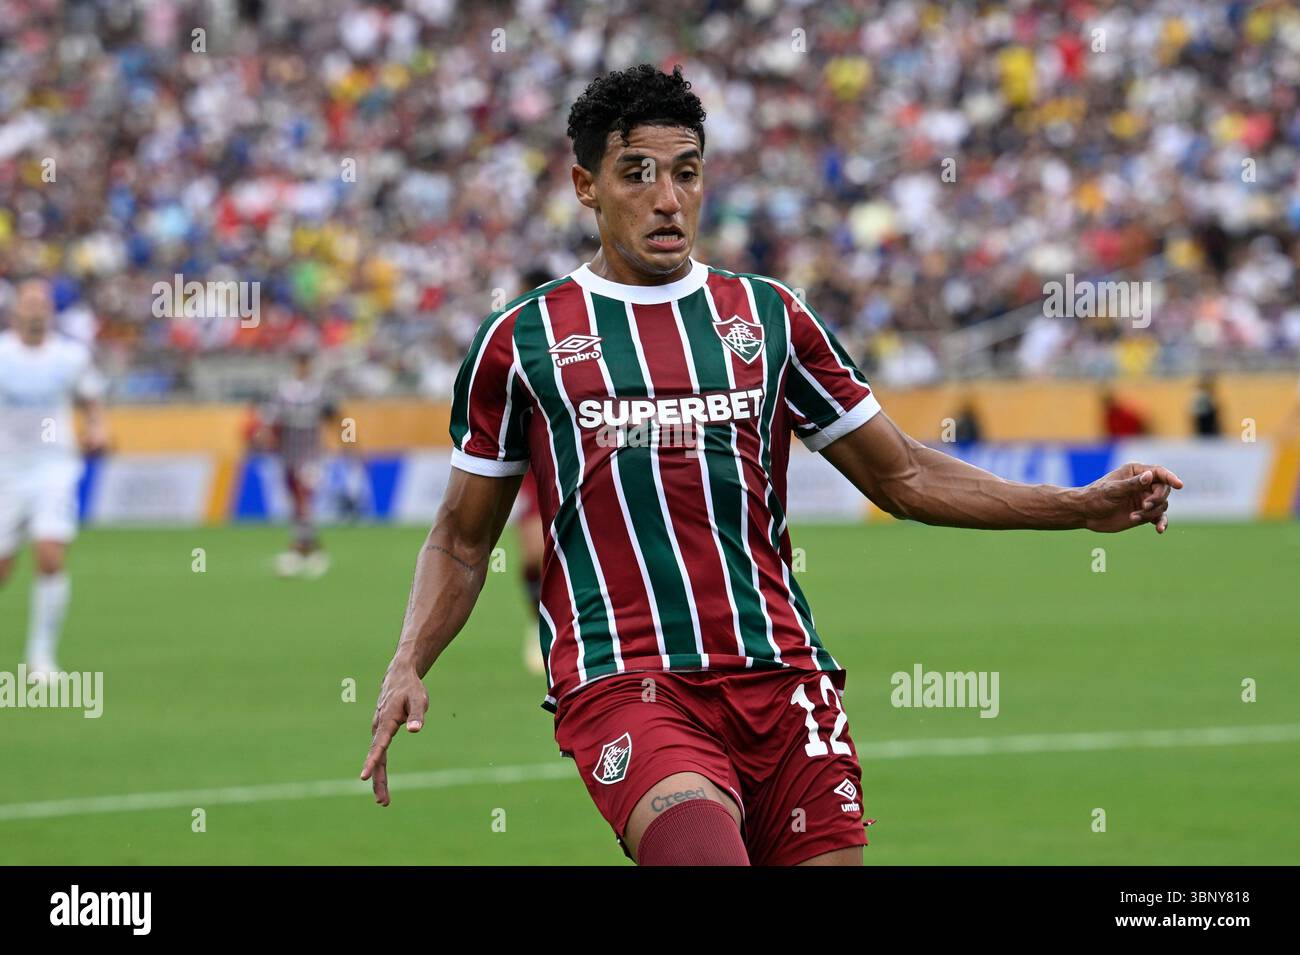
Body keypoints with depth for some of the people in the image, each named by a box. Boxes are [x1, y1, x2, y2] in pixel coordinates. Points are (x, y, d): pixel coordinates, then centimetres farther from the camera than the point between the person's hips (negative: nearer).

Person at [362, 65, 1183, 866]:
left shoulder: (768, 316, 16)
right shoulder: (523, 339, 10)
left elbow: (904, 477, 20)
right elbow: (463, 538, 17)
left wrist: (1084, 506, 11)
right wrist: (408, 668, 1)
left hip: (781, 678, 4)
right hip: (622, 682, -3)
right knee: (702, 844, -30)